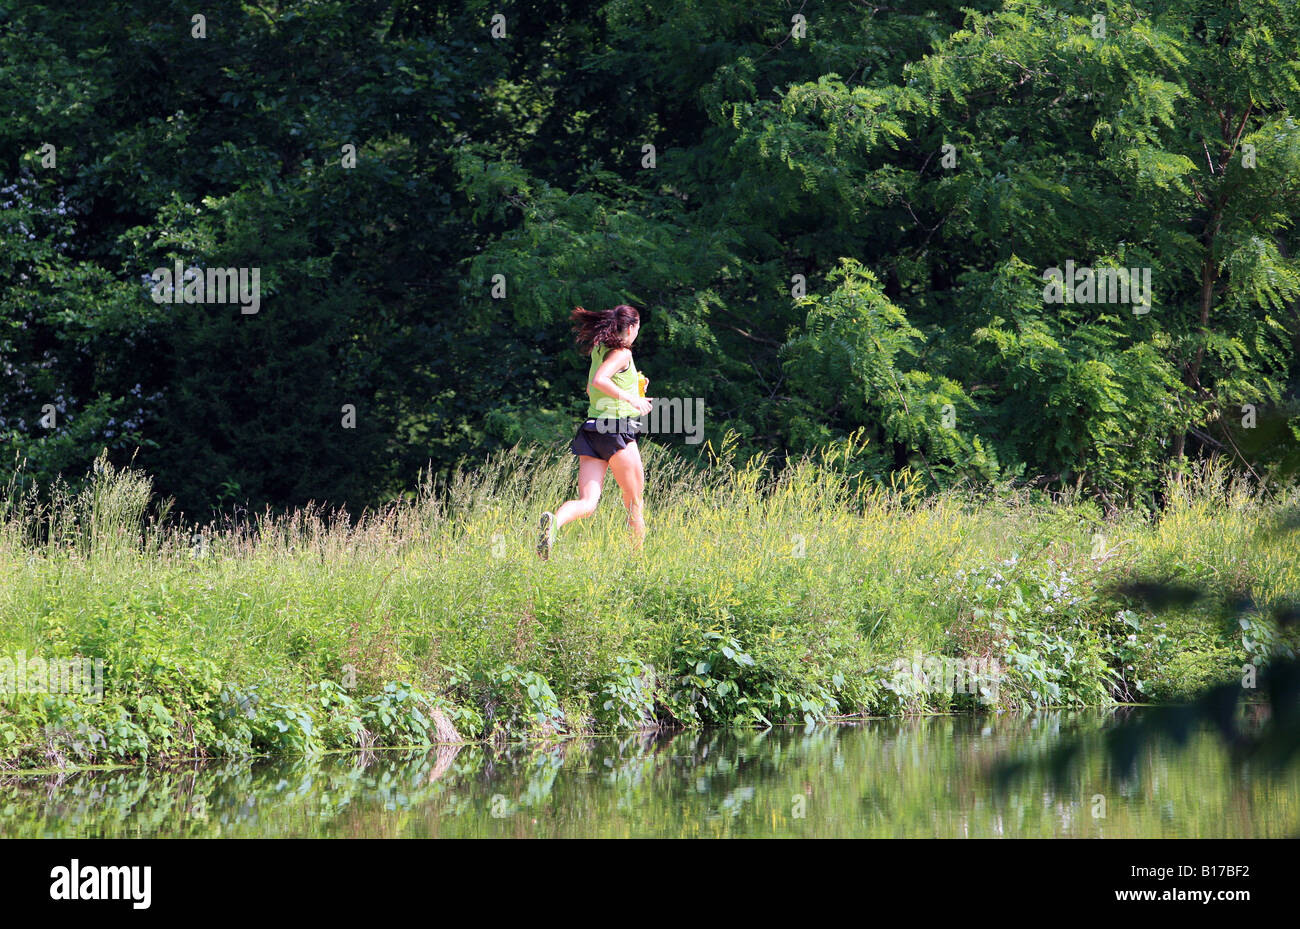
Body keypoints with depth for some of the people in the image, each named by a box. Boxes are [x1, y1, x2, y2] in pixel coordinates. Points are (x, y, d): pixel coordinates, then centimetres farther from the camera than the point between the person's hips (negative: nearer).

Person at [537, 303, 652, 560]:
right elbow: (599, 380, -24)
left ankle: (554, 522, -35)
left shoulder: (600, 350, 17)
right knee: (634, 502, 9)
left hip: (592, 429, 7)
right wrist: (631, 398, -22)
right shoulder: (622, 353, -7)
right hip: (617, 428, -7)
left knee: (587, 502, -5)